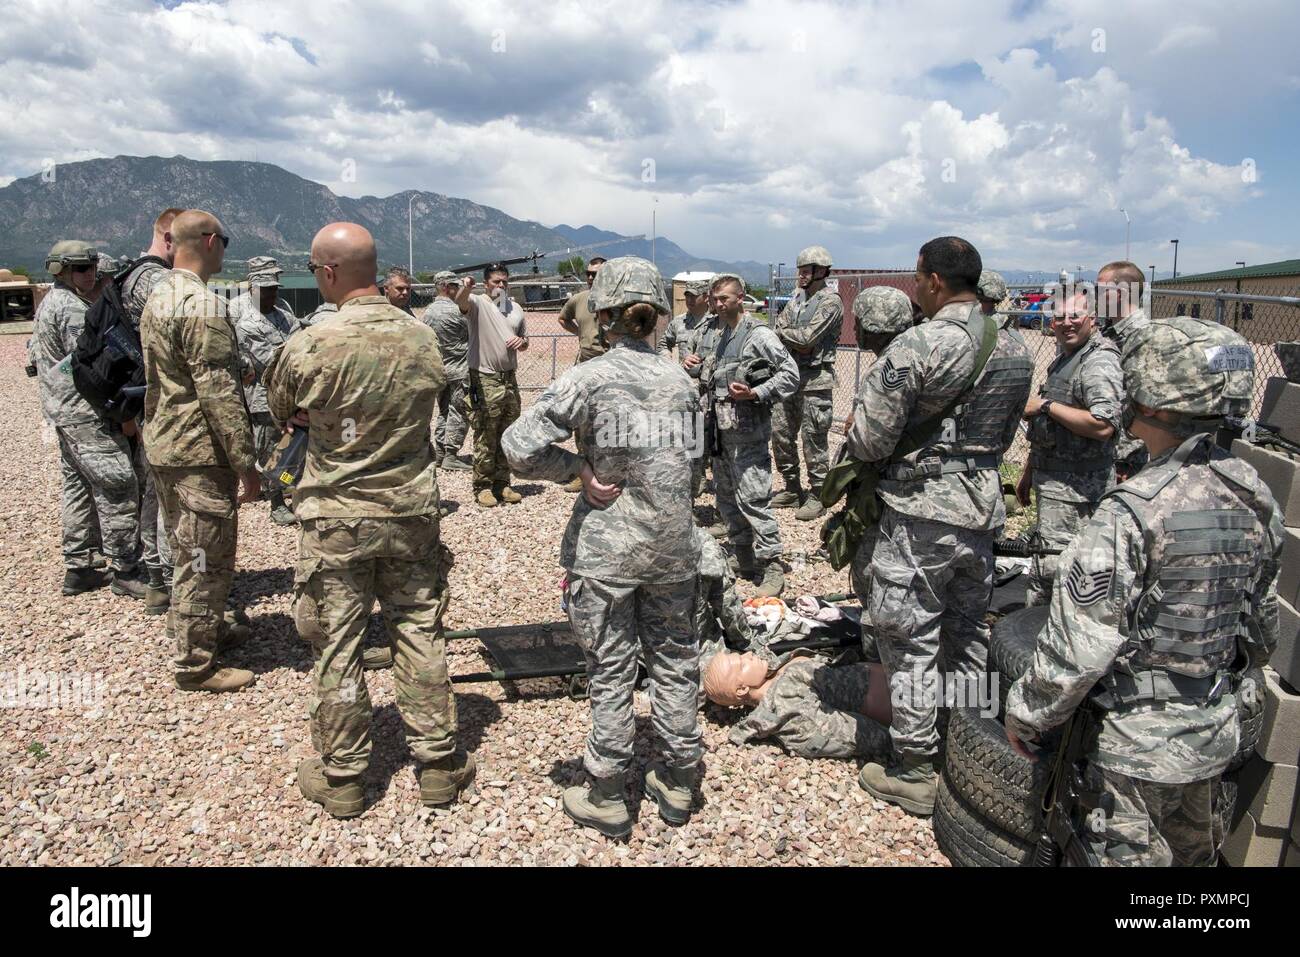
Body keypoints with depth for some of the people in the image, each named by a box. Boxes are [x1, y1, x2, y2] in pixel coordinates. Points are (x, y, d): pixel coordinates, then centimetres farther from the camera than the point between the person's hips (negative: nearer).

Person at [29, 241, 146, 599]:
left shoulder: (48, 304, 18)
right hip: (85, 413, -11)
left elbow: (34, 354, 25)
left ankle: (76, 569, 20)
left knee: (78, 487, 14)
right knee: (117, 487, -9)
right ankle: (125, 571, -6)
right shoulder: (73, 308, -14)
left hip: (61, 410, 11)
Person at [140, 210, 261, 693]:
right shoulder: (203, 305, -20)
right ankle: (196, 664, 10)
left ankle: (200, 632, 37)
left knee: (187, 552, 21)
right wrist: (246, 463, -19)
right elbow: (220, 394, -23)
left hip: (162, 445, 10)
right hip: (199, 454, -10)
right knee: (206, 558, 0)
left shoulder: (158, 297, 11)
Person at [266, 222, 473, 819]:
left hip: (335, 520, -3)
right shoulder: (423, 338, -5)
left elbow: (282, 414, 2)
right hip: (412, 513, 3)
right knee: (419, 635, 12)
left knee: (337, 646, 9)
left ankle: (340, 776, 24)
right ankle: (438, 763, 22)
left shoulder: (309, 348, -15)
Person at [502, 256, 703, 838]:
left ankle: (608, 797, 22)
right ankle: (678, 783, 30)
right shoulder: (681, 380, 2)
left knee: (611, 669, 8)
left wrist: (578, 467, -6)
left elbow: (519, 447, -19)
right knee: (674, 658, 16)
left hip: (607, 548, -4)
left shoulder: (590, 378, -13)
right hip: (674, 544, 4)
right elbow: (692, 457, 6)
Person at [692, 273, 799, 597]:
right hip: (720, 430, 9)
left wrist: (755, 394, -24)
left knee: (753, 500, -9)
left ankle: (772, 568, -1)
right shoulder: (717, 336, 15)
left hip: (748, 434, -9)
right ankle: (744, 560, 27)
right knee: (726, 499, 15)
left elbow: (790, 374, -13)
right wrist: (693, 366, 8)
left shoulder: (759, 335, -10)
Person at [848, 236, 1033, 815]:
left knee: (909, 640, 5)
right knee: (968, 634, 20)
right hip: (984, 507, 7)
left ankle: (913, 773, 15)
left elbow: (869, 440, -17)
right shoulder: (1015, 350, 5)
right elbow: (1005, 435, 13)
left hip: (920, 512, -7)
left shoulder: (916, 347, -18)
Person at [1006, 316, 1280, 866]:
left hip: (1136, 743, -7)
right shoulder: (1254, 497, -4)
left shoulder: (1131, 514, -27)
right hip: (1216, 733, 7)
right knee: (1194, 854, 26)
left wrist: (1026, 714, -10)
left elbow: (1078, 646, -24)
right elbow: (1262, 629, 8)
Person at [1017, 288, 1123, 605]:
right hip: (1052, 482, 10)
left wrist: (1045, 405, -19)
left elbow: (1103, 425, -28)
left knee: (1049, 569, -8)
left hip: (1075, 488, -10)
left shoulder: (1099, 362, -15)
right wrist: (1029, 472, 24)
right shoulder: (1062, 360, 17)